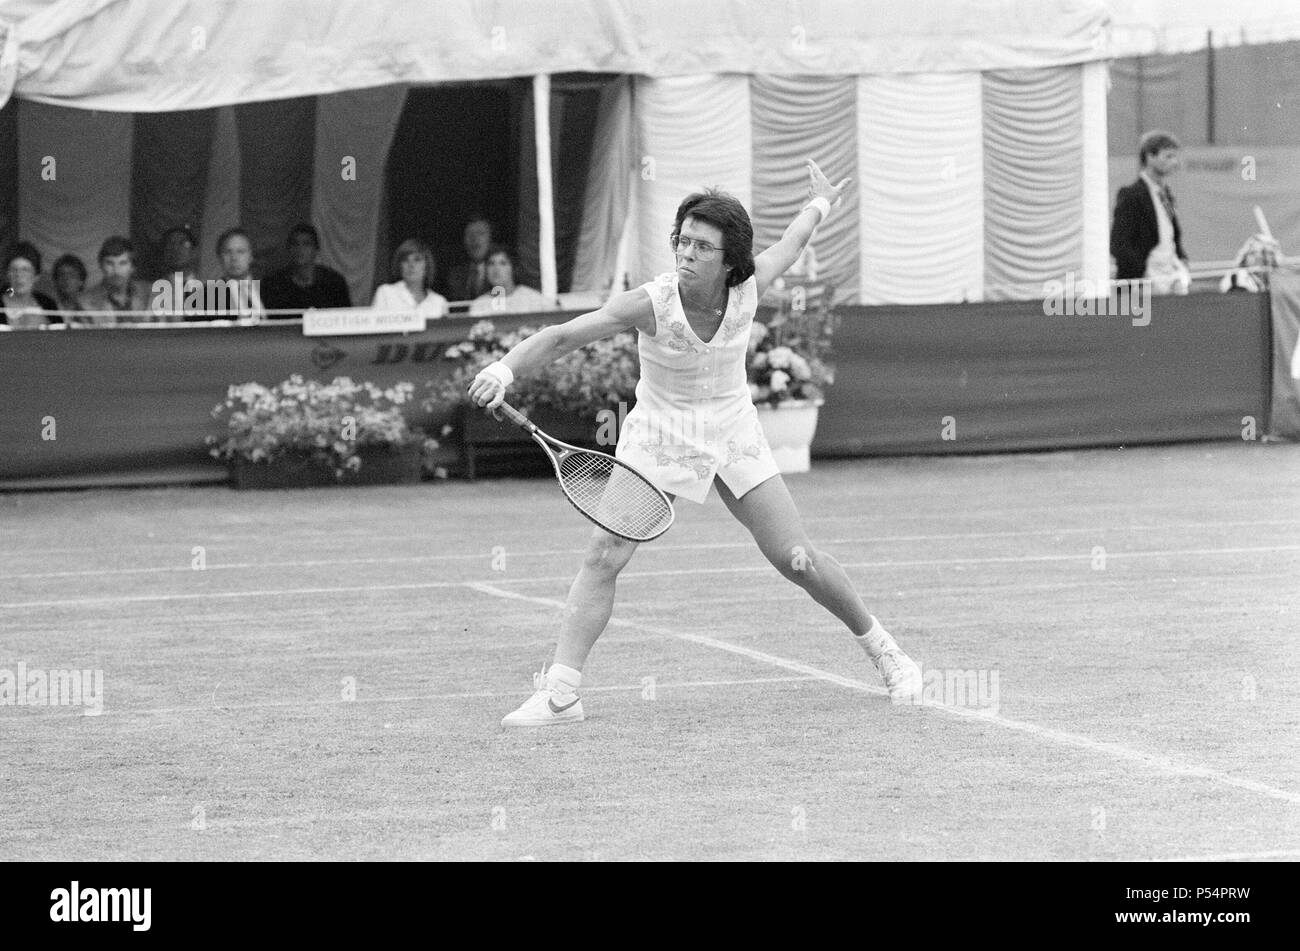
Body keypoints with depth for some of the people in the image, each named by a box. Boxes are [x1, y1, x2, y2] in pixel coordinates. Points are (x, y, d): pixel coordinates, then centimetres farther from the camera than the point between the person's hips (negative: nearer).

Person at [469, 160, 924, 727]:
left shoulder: (748, 288, -16)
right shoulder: (651, 303, -25)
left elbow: (791, 243, 6)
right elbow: (562, 337, -31)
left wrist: (820, 202, 26)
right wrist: (505, 369, -48)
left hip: (732, 435, 2)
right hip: (658, 439, -2)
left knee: (797, 560, -2)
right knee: (602, 556, -17)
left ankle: (883, 651, 20)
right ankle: (559, 695, -17)